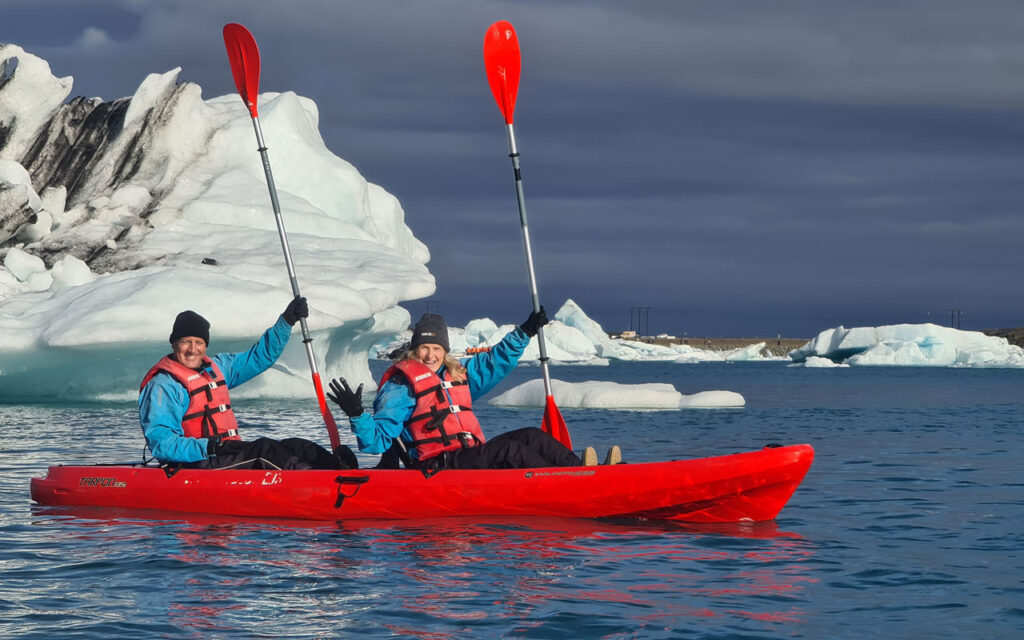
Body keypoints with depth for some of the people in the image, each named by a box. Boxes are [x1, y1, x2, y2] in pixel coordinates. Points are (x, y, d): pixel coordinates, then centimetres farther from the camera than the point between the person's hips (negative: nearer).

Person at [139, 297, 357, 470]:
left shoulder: (216, 368, 18)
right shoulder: (163, 385, -8)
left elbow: (260, 357, 26)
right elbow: (160, 442, -17)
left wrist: (286, 322, 14)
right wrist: (209, 447, -27)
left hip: (228, 458, 9)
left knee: (294, 447, -9)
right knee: (264, 449, -27)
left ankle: (338, 467, -27)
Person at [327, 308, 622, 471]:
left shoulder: (459, 374, 22)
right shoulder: (400, 388, 0)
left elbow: (495, 362, 32)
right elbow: (377, 440, -6)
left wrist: (524, 333, 28)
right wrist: (357, 415, -24)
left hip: (472, 456, 8)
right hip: (436, 466, -8)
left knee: (530, 436, -9)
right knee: (508, 450, -28)